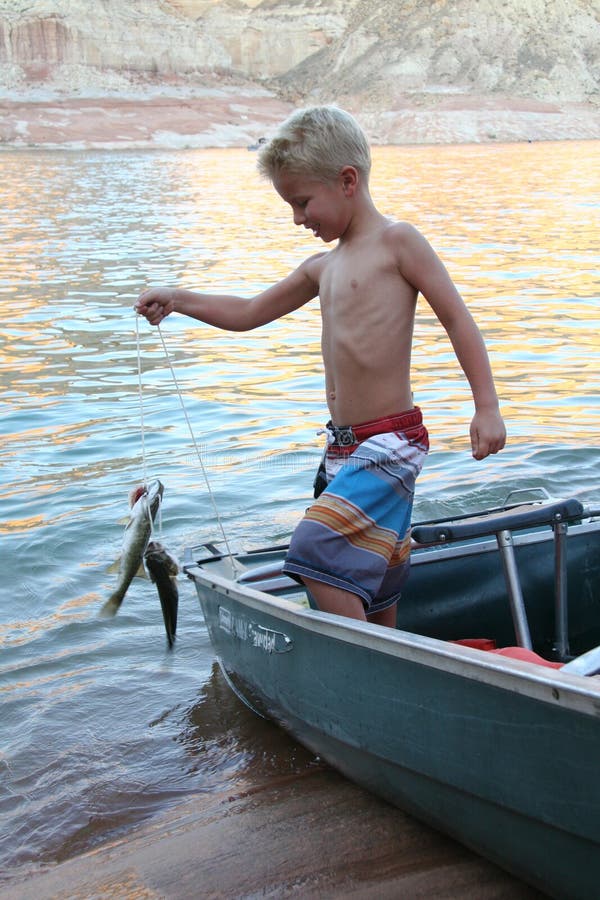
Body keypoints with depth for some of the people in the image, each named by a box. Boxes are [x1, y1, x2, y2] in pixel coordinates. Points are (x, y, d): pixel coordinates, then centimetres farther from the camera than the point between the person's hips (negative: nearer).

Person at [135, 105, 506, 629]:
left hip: (390, 443, -8)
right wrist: (179, 301, 15)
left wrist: (487, 408, -13)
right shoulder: (322, 267, 16)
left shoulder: (396, 241, -6)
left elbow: (456, 317, -8)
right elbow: (249, 313, 25)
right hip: (344, 446, 8)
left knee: (318, 552, -18)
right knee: (372, 583, 13)